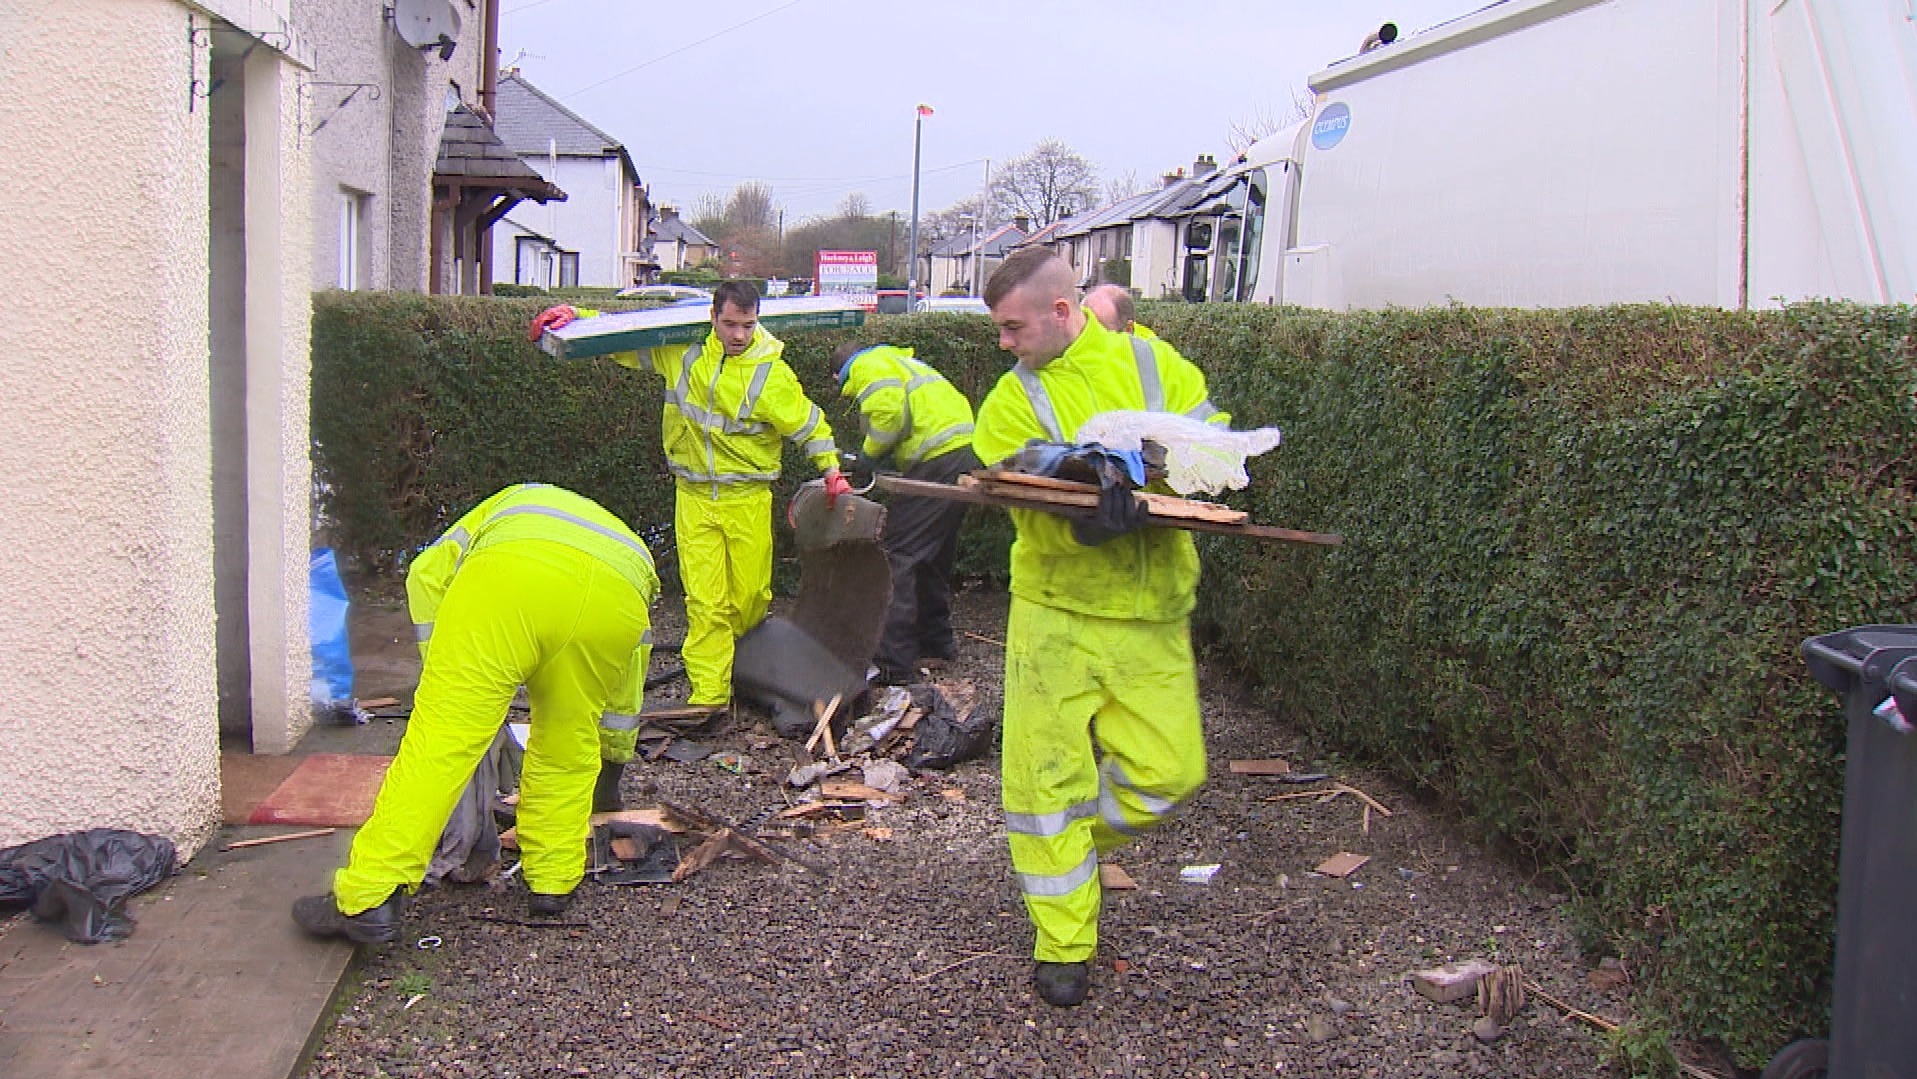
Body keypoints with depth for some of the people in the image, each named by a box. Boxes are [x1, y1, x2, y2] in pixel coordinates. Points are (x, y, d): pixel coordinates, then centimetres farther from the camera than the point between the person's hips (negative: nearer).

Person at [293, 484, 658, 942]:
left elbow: (427, 572, 26)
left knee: (440, 740, 0)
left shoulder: (512, 501, 45)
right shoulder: (632, 546, 46)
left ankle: (367, 899, 0)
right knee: (569, 747, 23)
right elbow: (626, 697, 49)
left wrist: (445, 675, 30)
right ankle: (554, 880, 28)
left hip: (511, 577, -2)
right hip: (617, 599, 2)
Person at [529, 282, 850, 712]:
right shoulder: (681, 349, 0)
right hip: (694, 498, 1)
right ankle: (708, 695, -3)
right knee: (705, 600, -5)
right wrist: (574, 316, 0)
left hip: (748, 498, -1)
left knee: (751, 596, 5)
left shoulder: (771, 373, -7)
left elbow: (809, 425, 4)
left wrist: (832, 471, 1)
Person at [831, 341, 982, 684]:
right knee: (934, 556, 21)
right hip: (967, 453, 10)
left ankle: (893, 663, -10)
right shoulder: (901, 362, 32)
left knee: (896, 555, -8)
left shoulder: (866, 365, 4)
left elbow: (890, 411, -16)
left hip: (939, 460, -10)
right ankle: (936, 643, 33)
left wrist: (869, 454, 1)